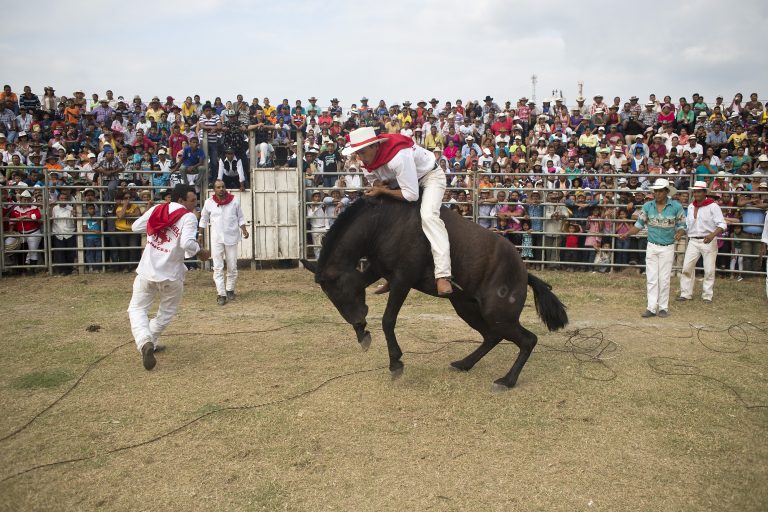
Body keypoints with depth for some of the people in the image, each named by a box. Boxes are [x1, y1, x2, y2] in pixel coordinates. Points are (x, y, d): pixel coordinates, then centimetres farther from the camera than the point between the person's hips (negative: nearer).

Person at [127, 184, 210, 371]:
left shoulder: (155, 210, 5)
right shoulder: (188, 217, -10)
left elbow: (135, 227, 16)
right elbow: (187, 243, -24)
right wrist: (200, 252, -7)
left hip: (147, 272, 3)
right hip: (171, 276, -2)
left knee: (137, 309, 10)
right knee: (166, 312, 21)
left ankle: (145, 342, -14)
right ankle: (150, 343, 26)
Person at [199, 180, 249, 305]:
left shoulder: (234, 200, -4)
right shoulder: (209, 202, -3)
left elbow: (240, 217, 4)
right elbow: (204, 219, 9)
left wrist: (244, 230, -10)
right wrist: (201, 234, 8)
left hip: (231, 237, 0)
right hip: (216, 238, 0)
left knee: (232, 267, 9)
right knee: (218, 267, -3)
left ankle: (230, 290, 26)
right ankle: (221, 294, 0)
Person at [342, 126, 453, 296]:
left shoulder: (399, 156, -39)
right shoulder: (370, 158, -13)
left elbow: (411, 195, -36)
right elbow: (382, 179, 6)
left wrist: (382, 191, -29)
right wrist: (378, 184, -19)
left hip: (430, 175, -9)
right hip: (403, 179, 9)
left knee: (428, 215, -33)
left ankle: (443, 276, -38)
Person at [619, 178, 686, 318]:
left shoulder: (676, 207, -7)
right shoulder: (648, 206, -1)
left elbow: (682, 225, 0)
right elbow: (639, 224, 4)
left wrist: (679, 233, -23)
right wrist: (627, 234, -11)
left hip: (667, 248, -2)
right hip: (652, 247, 2)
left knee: (664, 279, 4)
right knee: (651, 279, 3)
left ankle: (663, 307, 15)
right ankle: (652, 308, 7)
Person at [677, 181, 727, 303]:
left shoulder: (713, 206, -8)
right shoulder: (690, 206, 10)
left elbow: (722, 225, -15)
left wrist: (712, 235, -30)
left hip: (708, 241, -5)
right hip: (693, 241, 5)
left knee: (709, 269, 2)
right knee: (687, 267, -1)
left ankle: (707, 295, 13)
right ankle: (686, 293, 8)